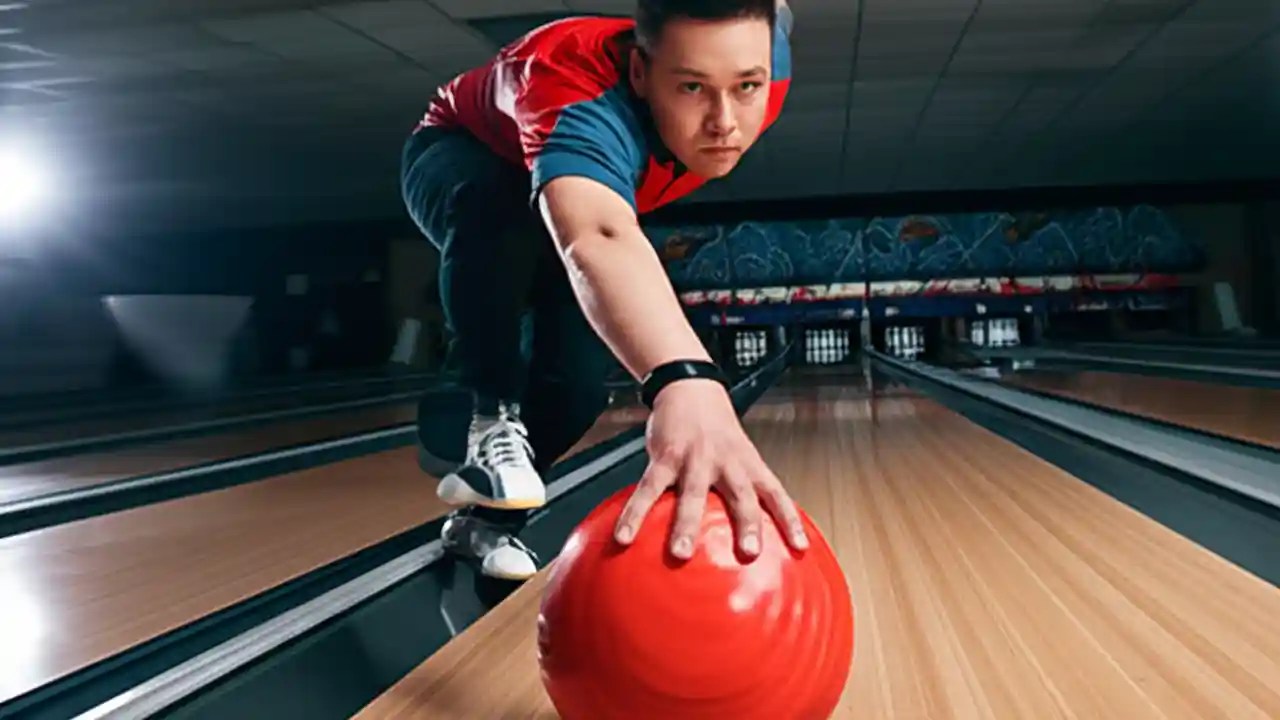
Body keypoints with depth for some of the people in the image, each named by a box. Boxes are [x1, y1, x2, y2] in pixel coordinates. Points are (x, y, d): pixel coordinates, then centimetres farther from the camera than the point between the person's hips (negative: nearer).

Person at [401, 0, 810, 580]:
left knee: (580, 382, -12)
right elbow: (601, 242, -72)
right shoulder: (585, 105, -50)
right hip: (460, 158, -4)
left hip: (571, 185, 5)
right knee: (499, 219, -42)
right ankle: (493, 421, -22)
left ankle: (484, 517, 12)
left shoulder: (756, 54, -30)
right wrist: (685, 380, -89)